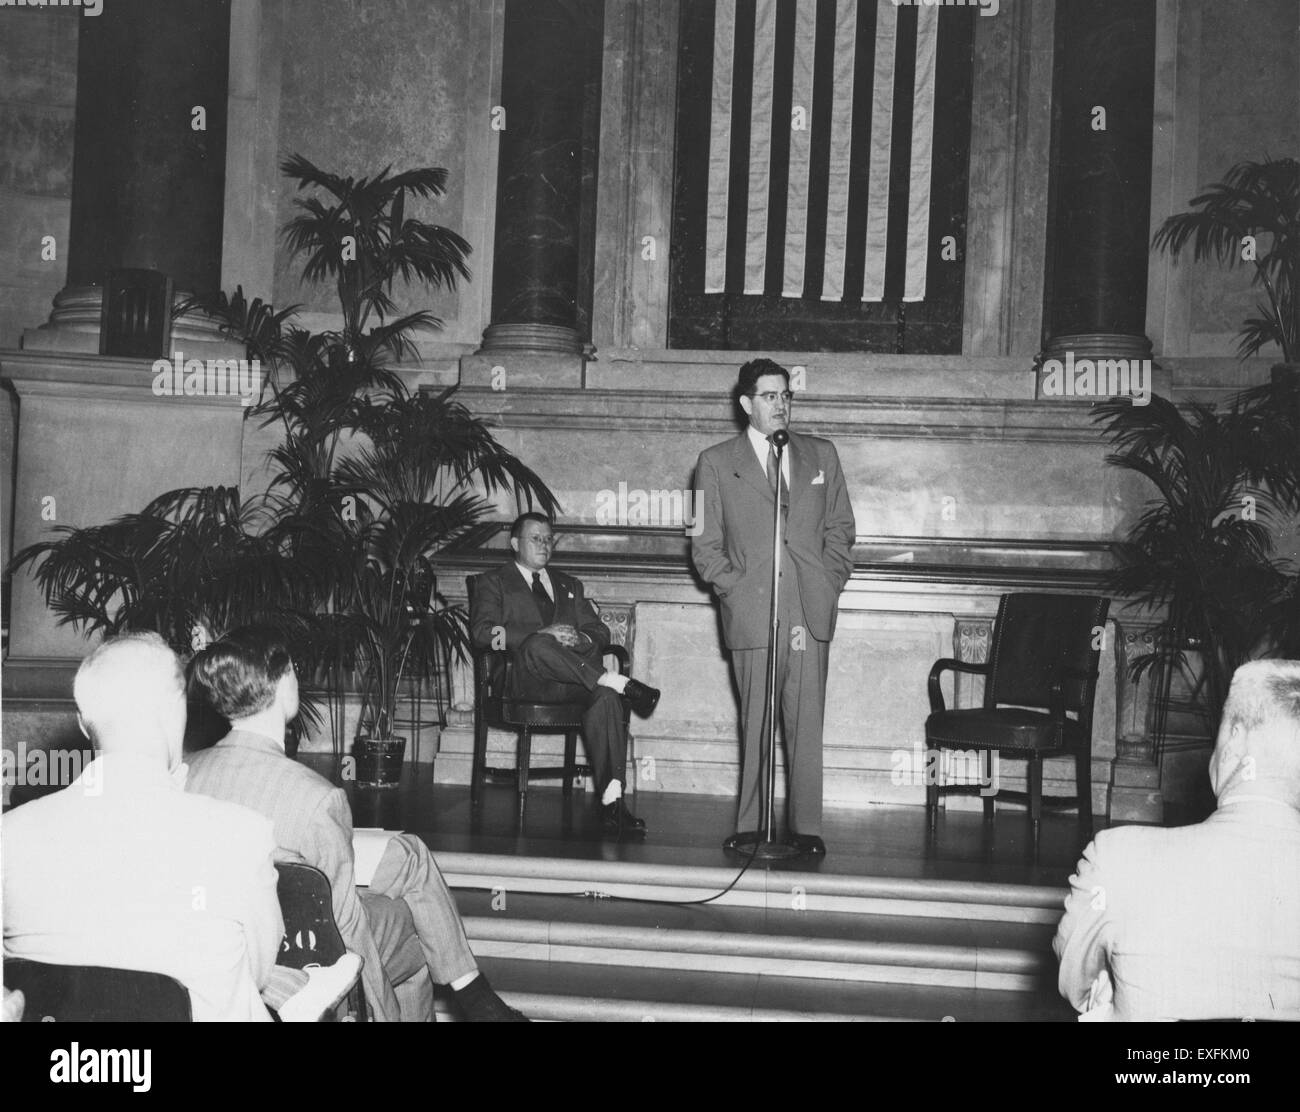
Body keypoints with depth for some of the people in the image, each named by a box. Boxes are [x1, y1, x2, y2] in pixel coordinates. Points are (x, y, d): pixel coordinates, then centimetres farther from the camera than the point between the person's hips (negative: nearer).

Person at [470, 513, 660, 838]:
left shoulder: (569, 585, 33)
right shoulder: (494, 582, 18)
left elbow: (600, 631, 20)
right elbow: (482, 632, -1)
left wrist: (580, 639, -6)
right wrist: (538, 635, -15)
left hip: (575, 678, 3)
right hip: (524, 677, -3)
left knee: (605, 697, -33)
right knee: (537, 647, -40)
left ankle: (612, 801, -41)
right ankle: (621, 684, -32)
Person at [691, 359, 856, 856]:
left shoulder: (821, 455, 16)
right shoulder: (716, 462, 9)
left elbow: (840, 529, 16)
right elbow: (705, 544, 7)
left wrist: (826, 587, 2)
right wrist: (736, 590, -6)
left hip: (811, 611, 2)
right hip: (751, 612, -2)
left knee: (807, 722, 0)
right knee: (755, 722, -1)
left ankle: (806, 826, 6)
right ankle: (749, 824, 6)